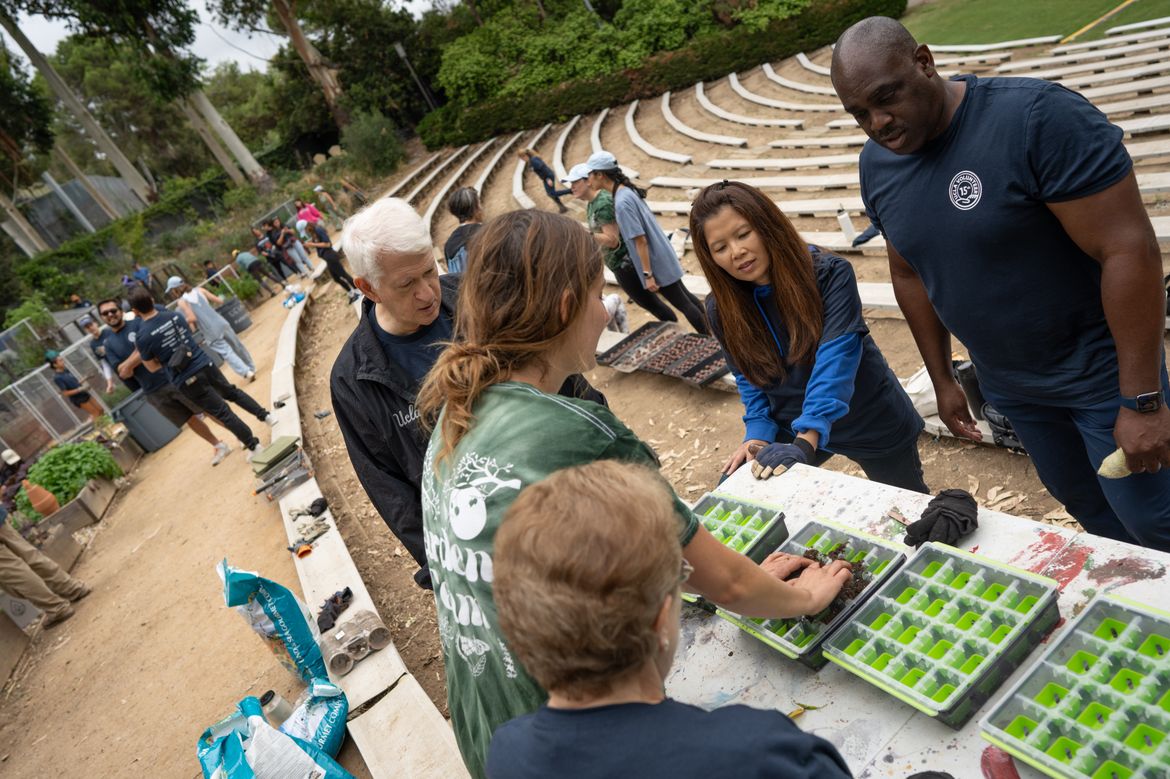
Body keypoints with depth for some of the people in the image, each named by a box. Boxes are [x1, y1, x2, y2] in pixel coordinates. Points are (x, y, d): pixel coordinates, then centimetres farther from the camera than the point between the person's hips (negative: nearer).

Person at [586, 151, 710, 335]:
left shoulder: (621, 202, -25)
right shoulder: (628, 191, 3)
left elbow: (640, 241, -25)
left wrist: (648, 274, -21)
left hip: (656, 263, -9)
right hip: (661, 257, 9)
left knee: (682, 303, 5)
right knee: (685, 296, 22)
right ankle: (709, 330, 36)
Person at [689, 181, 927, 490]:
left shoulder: (830, 274, -25)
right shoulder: (721, 309, -13)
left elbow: (834, 362, -35)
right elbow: (749, 379, -2)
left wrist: (804, 444, -46)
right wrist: (757, 436, -19)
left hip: (872, 422, -3)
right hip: (791, 429, 3)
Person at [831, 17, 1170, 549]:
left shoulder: (1037, 118, -25)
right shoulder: (877, 165, -4)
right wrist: (942, 379, 11)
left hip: (1100, 368, -5)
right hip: (1007, 383, 5)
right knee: (1081, 501, 18)